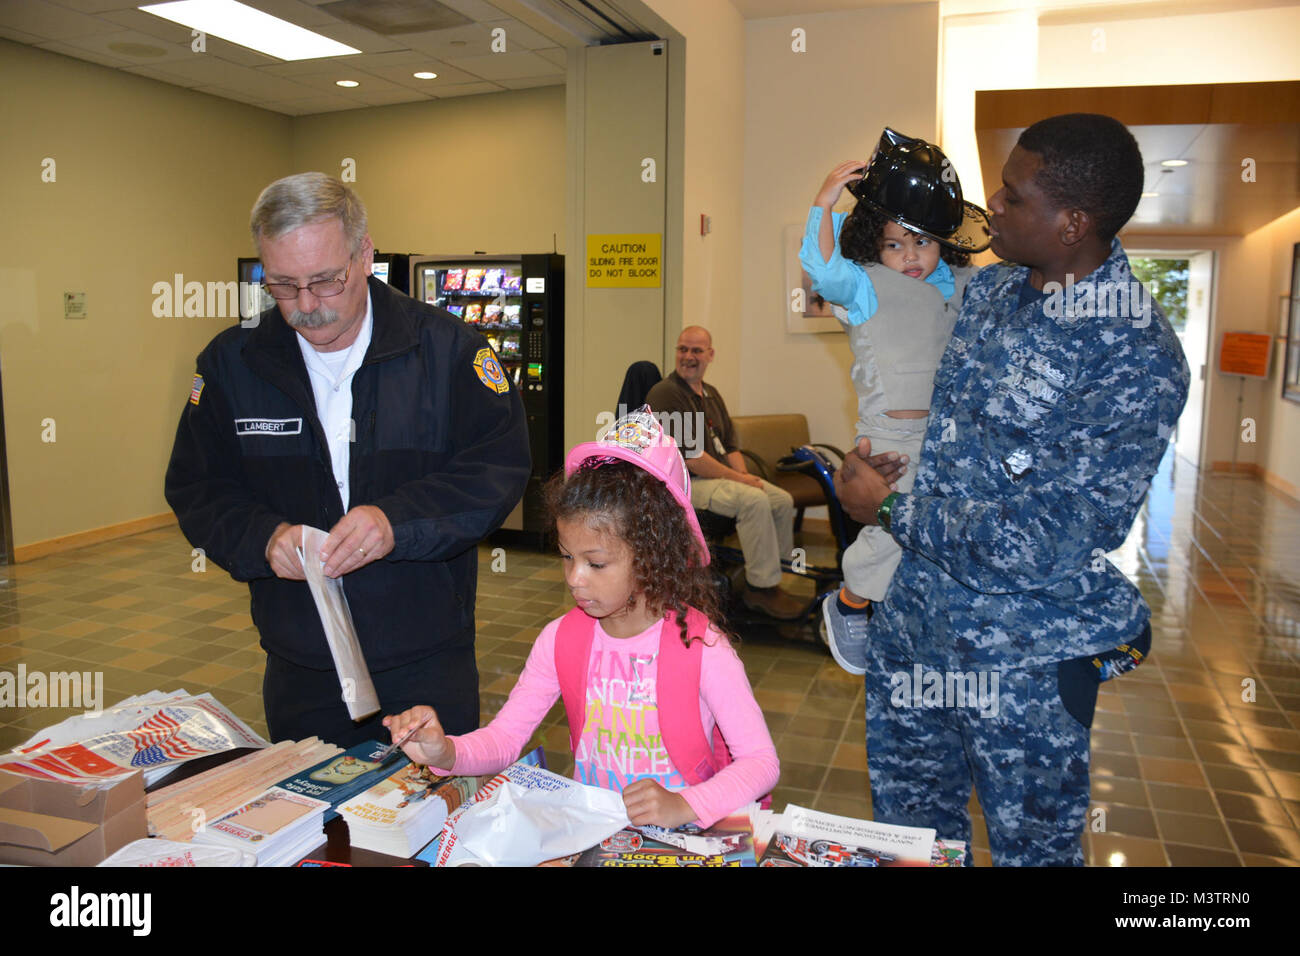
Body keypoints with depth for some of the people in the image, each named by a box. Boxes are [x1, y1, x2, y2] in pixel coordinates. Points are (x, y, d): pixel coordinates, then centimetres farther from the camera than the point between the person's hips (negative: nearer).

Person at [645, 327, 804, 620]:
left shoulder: (710, 393, 17)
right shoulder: (664, 394, -13)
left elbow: (730, 445, 18)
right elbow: (689, 457, -20)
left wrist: (744, 474, -3)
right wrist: (738, 479, -17)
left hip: (721, 476, 9)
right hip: (684, 483, -9)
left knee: (783, 500, -3)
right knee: (754, 500, -28)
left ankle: (771, 576, 8)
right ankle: (761, 588, -18)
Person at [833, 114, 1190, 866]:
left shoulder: (1138, 359, -24)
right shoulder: (989, 288, 0)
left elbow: (1041, 548, -27)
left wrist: (888, 509, -17)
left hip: (1025, 656, -6)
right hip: (915, 614, 7)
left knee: (1033, 845, 20)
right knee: (909, 817, 25)